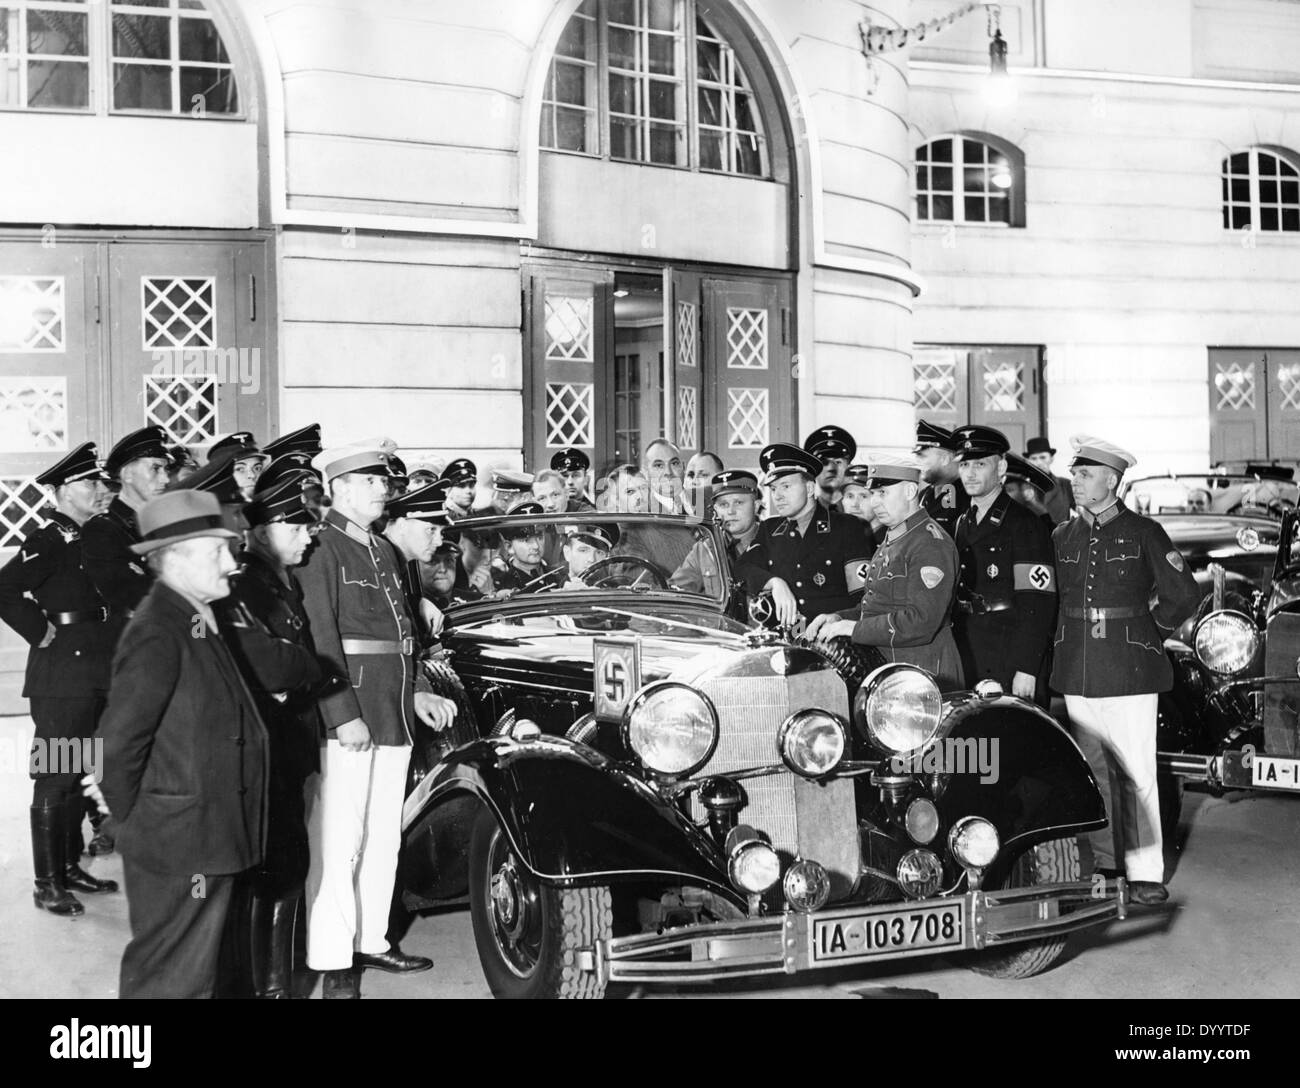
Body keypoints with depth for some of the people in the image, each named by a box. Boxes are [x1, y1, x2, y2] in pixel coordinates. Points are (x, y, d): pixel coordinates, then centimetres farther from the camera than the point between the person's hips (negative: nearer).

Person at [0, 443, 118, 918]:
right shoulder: (48, 540, -12)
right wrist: (43, 634, -18)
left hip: (96, 675, 8)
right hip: (61, 674, -8)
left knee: (75, 773, 16)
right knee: (55, 776, -2)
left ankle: (72, 867, 26)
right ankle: (48, 884, 5)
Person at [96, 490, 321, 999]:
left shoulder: (202, 624, 10)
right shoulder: (156, 635, -20)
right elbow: (118, 742, -22)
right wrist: (131, 817, -13)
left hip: (208, 839, 9)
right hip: (176, 845, -9)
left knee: (196, 969, 19)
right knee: (170, 975, 2)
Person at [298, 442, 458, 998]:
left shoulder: (383, 551, 17)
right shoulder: (320, 547, -9)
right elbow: (321, 639, -16)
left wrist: (418, 692, 11)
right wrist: (343, 715, -21)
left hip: (393, 717, 9)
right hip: (344, 716, -8)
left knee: (383, 837, 15)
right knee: (338, 841, -4)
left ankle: (371, 939, 26)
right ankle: (333, 962, 3)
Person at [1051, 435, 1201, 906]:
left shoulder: (1144, 532, -1)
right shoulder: (1062, 537, 10)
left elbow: (1184, 596, 2)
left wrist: (1149, 629, 6)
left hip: (1130, 672, -4)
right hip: (1077, 674, 4)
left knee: (1137, 775, -3)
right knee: (1092, 774, 8)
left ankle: (1145, 873, 3)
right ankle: (1102, 864, 18)